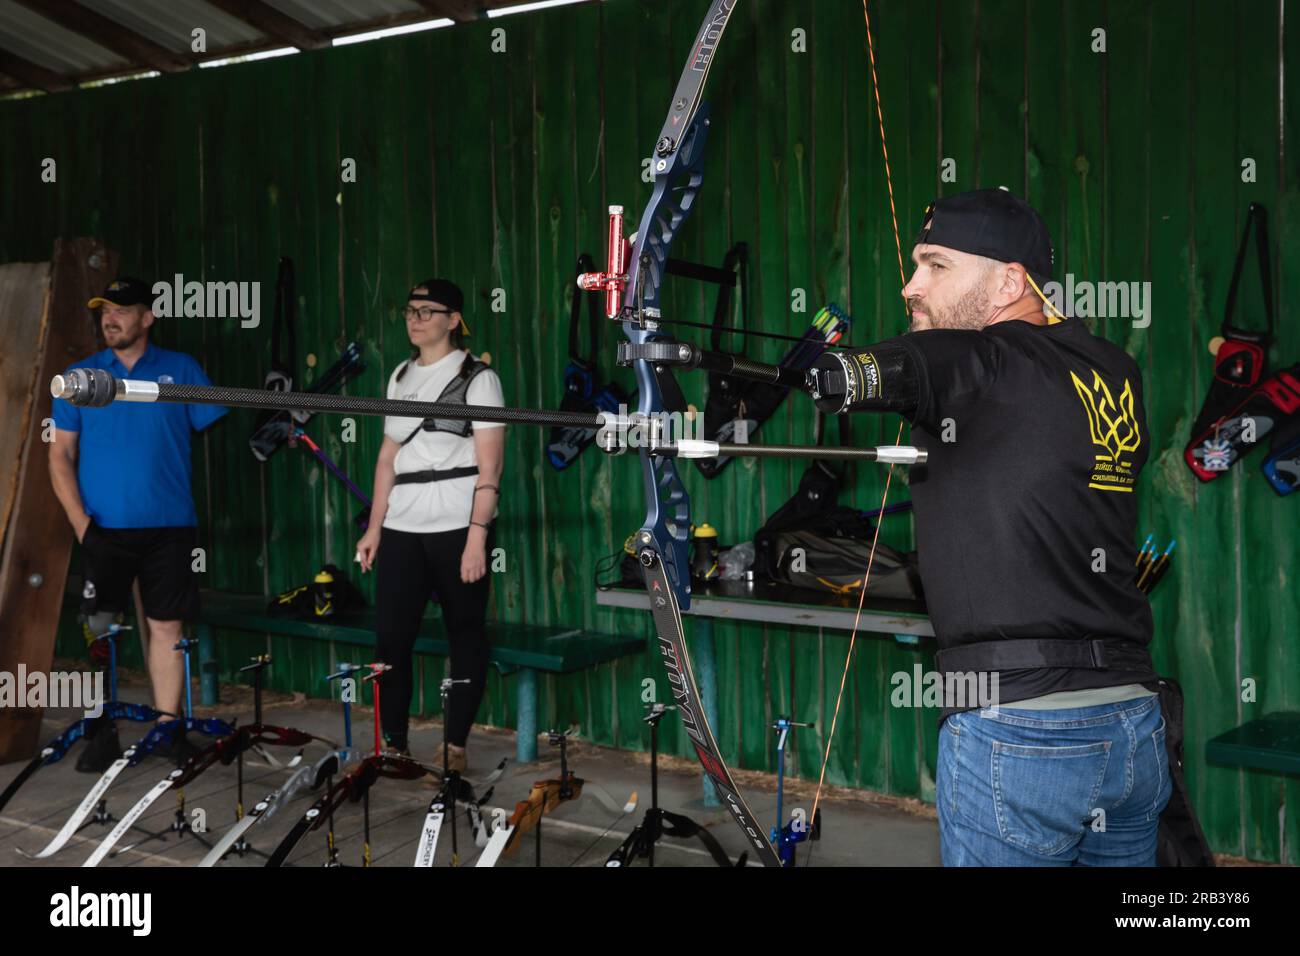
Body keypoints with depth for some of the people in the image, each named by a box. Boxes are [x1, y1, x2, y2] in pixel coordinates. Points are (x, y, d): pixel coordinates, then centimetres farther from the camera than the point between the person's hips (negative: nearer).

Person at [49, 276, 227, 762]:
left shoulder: (182, 369, 5)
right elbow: (60, 454, 4)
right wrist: (80, 521, -5)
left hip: (170, 525, 0)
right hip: (105, 528, 0)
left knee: (167, 626, 4)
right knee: (100, 628, 1)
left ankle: (168, 726, 12)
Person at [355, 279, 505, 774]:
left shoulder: (477, 377, -3)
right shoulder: (400, 376, 14)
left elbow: (489, 465, -9)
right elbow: (388, 457, 16)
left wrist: (477, 535, -17)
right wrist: (375, 527, 10)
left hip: (458, 526, -5)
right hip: (402, 528, 5)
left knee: (465, 634, 4)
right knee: (390, 635, 0)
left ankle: (455, 745, 13)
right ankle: (394, 744, 11)